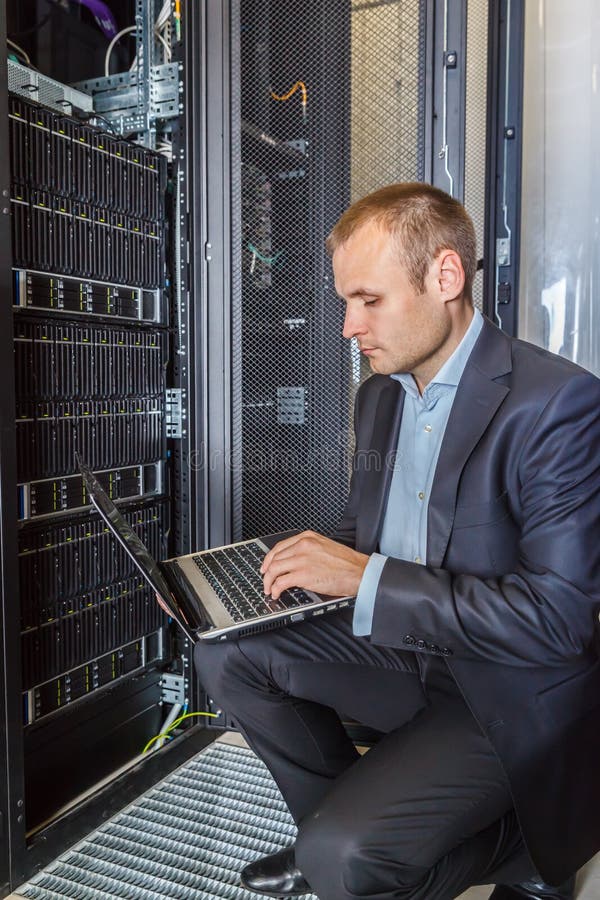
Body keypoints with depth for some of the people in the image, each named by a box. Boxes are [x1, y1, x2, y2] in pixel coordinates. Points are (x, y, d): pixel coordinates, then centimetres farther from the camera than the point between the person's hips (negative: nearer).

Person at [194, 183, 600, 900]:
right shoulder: (379, 395, 4)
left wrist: (369, 578, -29)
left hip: (506, 695, -7)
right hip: (401, 647, 7)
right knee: (228, 652, -5)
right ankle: (342, 823, 14)